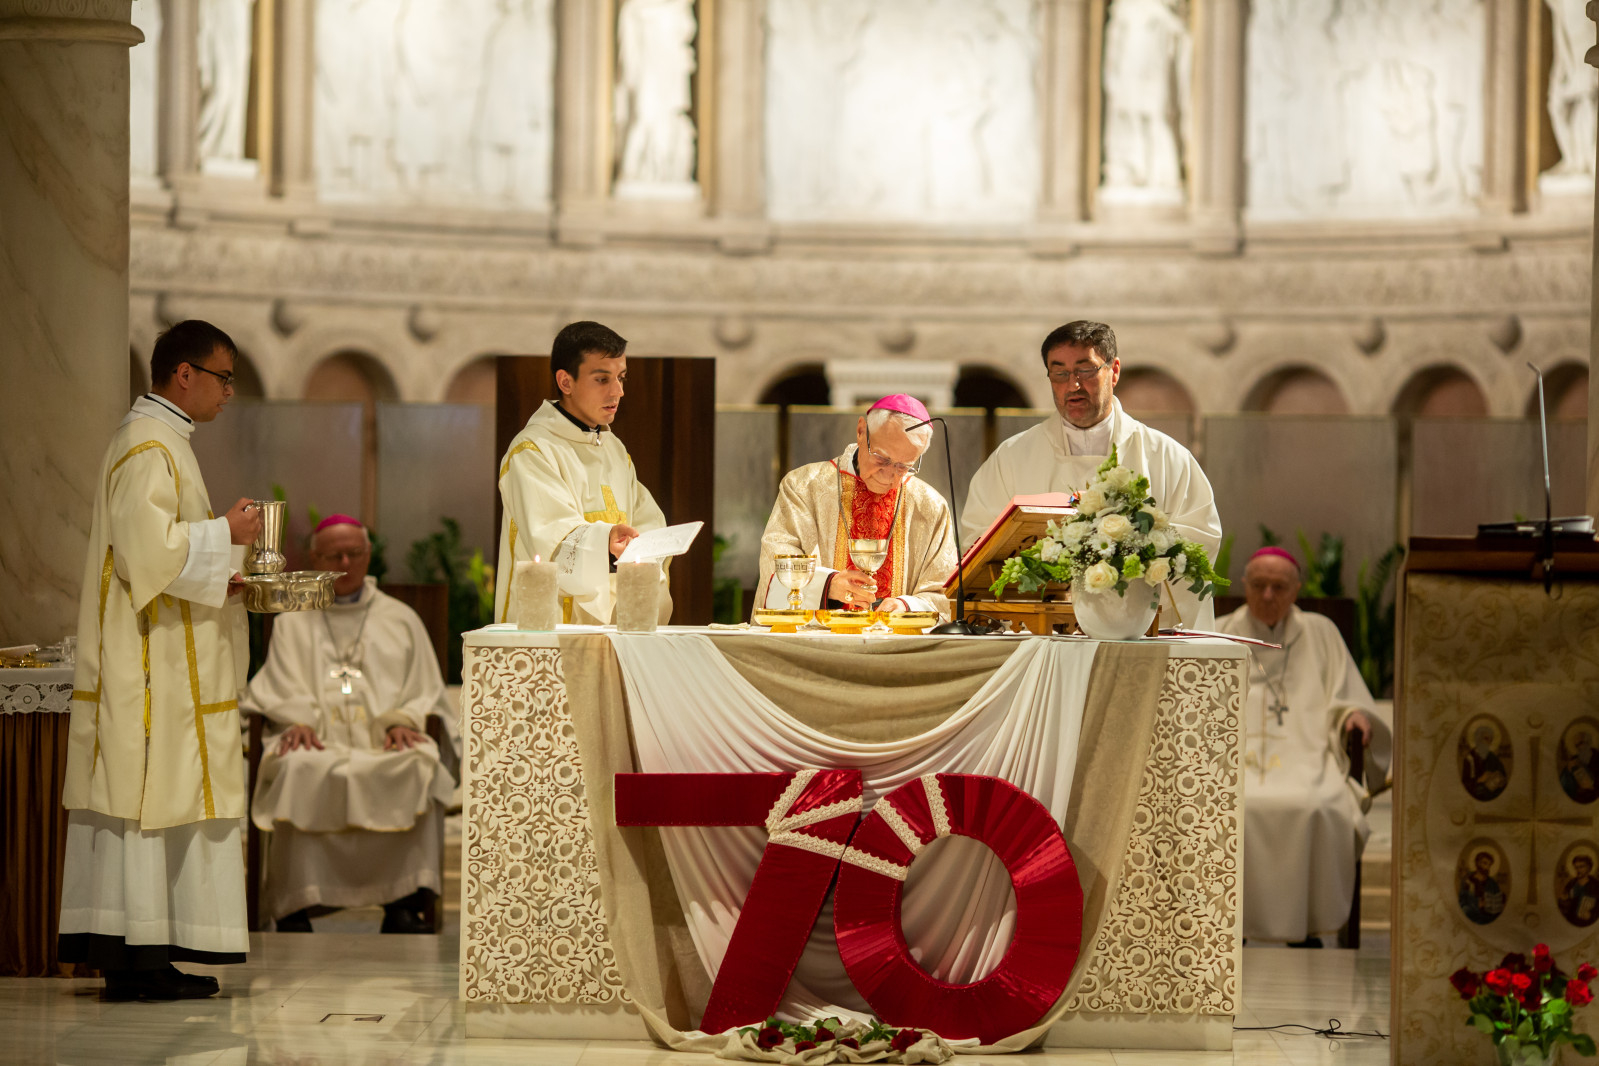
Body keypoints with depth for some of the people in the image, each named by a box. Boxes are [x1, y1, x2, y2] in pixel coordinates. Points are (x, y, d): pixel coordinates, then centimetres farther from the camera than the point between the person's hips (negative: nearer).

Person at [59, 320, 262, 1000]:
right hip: (150, 663, -11)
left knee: (143, 802, 8)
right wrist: (225, 534, -13)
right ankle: (134, 957, -8)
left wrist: (224, 575, 12)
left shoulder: (160, 441, 18)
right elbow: (148, 550, -23)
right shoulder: (149, 448, -14)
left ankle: (128, 951, 10)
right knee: (147, 797, -9)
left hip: (162, 660, 11)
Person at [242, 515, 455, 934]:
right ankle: (294, 911, -39)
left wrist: (402, 721, -4)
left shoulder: (401, 620, 26)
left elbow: (425, 691, 17)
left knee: (416, 772, -36)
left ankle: (406, 906, -39)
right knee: (299, 772, -37)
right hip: (319, 740, 0)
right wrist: (299, 721, -9)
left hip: (384, 743, 0)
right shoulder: (292, 623, 26)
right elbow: (279, 690, 13)